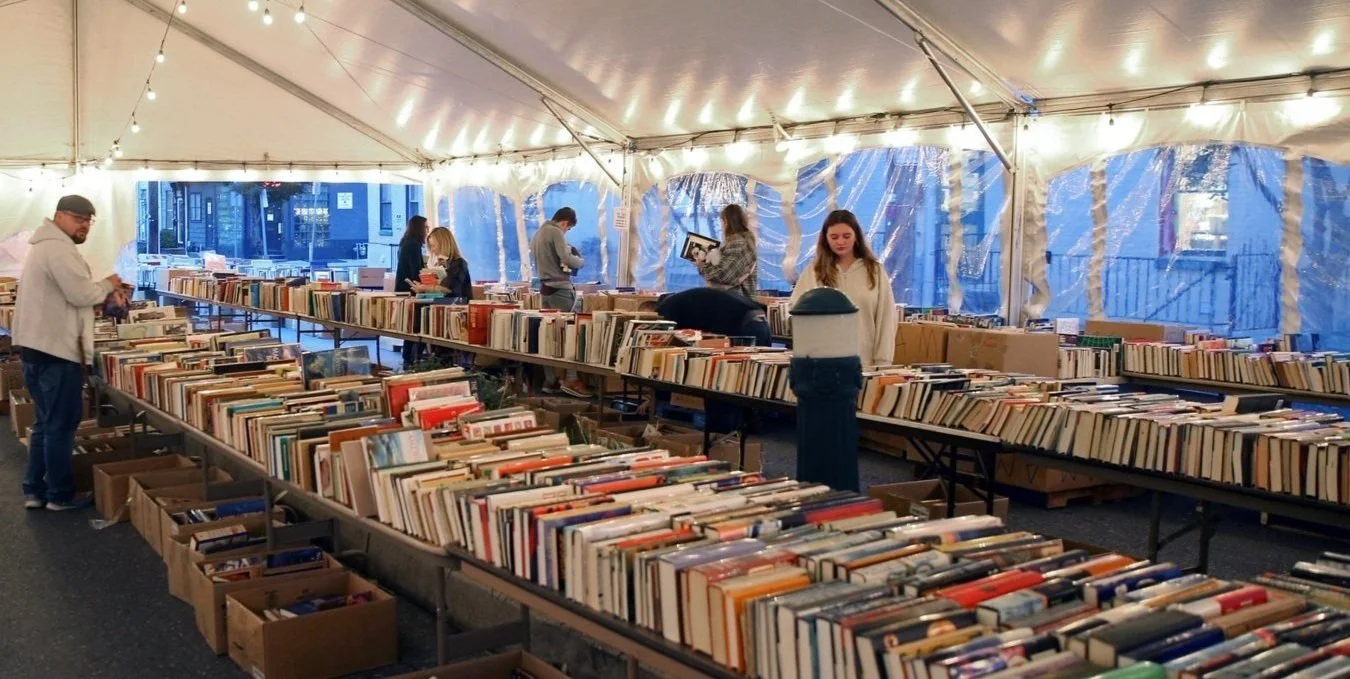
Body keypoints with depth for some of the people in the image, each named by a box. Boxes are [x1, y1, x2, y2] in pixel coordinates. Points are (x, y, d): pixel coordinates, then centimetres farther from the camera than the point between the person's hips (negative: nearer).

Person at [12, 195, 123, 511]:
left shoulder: (46, 246, 20)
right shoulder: (59, 249, -16)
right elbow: (81, 294, -23)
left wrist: (103, 294, 8)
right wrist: (107, 285, -4)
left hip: (38, 346, 11)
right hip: (55, 349, -11)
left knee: (46, 423, 17)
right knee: (61, 425, -2)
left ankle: (35, 491, 22)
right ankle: (60, 495, 6)